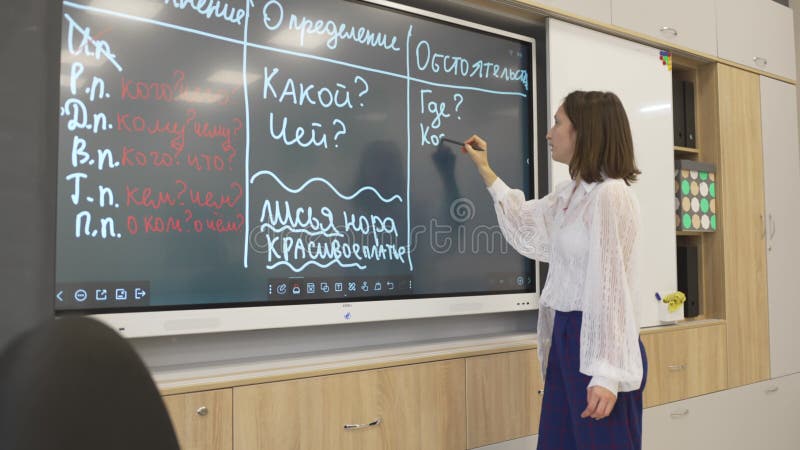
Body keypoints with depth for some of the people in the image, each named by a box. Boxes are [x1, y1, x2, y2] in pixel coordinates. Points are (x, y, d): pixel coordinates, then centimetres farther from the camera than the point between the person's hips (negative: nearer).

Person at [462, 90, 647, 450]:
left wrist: (606, 372, -22)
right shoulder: (568, 194, 11)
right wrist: (484, 169, 30)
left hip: (598, 343, -9)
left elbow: (612, 289, -21)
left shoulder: (610, 195, -17)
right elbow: (524, 224, 29)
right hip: (566, 338, 9)